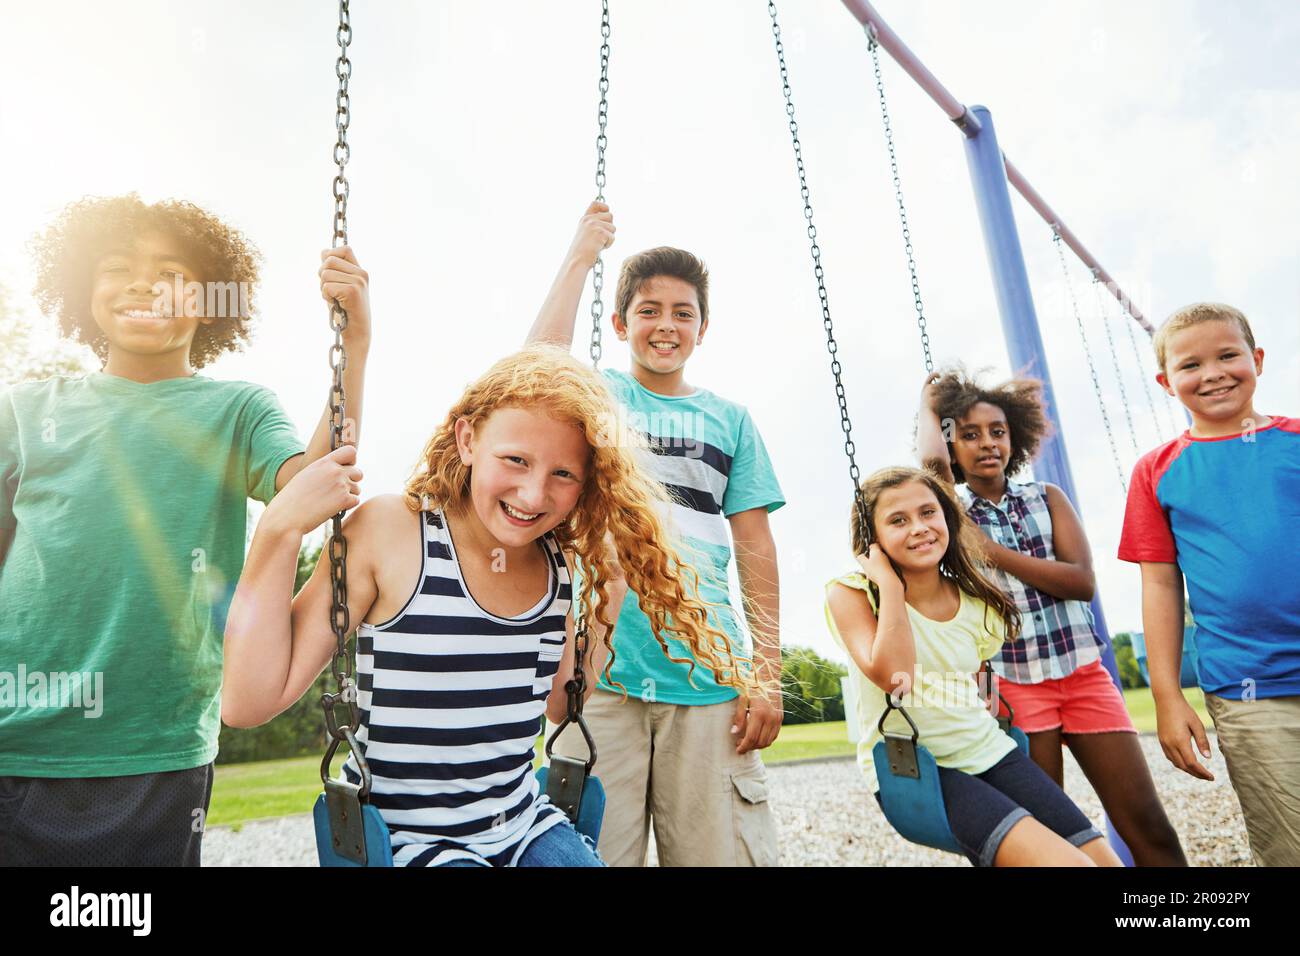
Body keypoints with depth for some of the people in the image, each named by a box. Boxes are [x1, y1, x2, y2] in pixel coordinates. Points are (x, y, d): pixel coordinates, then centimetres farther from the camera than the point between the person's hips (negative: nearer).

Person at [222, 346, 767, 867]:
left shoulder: (560, 562, -2)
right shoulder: (390, 532, -15)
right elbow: (249, 703, -16)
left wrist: (609, 599, 1)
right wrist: (280, 528, -23)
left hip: (527, 827, 5)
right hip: (402, 840, -4)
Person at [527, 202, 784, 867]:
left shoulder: (729, 419, 12)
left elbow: (755, 549, 7)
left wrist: (768, 672, 1)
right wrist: (581, 256, -4)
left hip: (708, 677, 2)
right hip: (602, 670, -1)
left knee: (726, 854, 4)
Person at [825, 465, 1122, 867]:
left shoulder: (979, 606, 3)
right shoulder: (850, 593, -11)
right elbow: (892, 675, -27)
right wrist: (889, 581, -22)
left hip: (988, 751, 6)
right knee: (1064, 861, -23)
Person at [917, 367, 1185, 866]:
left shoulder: (1048, 497, 6)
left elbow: (1082, 581, -6)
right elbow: (930, 460, -22)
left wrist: (990, 549, -14)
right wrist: (931, 399, -2)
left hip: (1085, 673, 3)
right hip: (1013, 684, -2)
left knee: (1150, 828, 5)